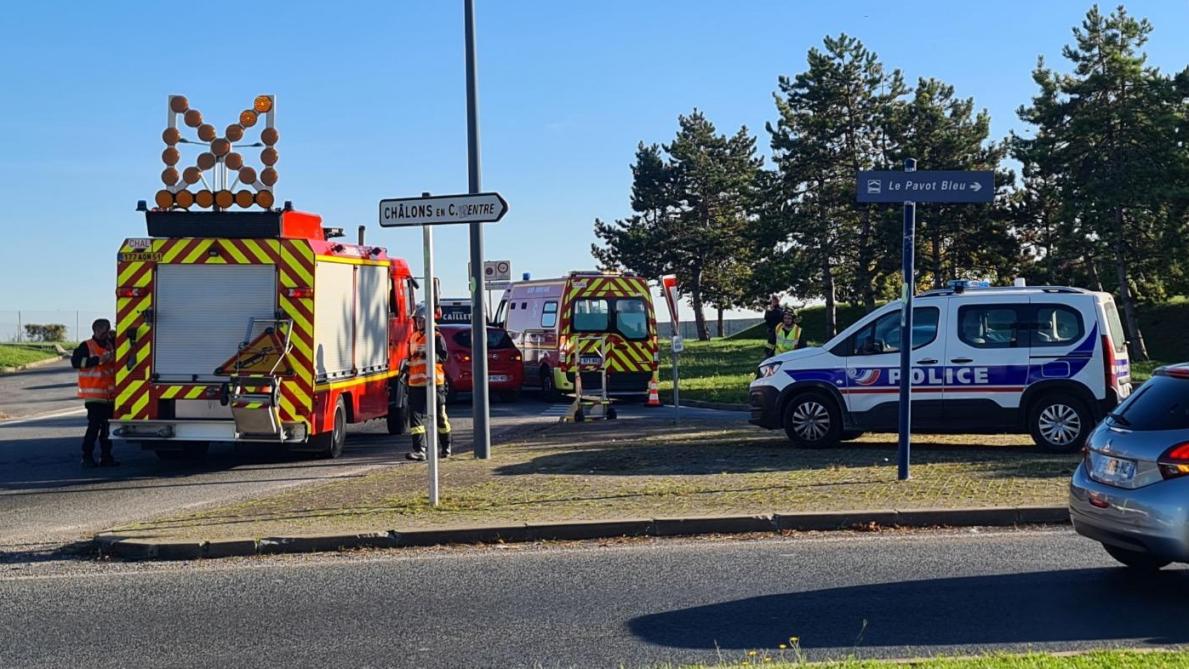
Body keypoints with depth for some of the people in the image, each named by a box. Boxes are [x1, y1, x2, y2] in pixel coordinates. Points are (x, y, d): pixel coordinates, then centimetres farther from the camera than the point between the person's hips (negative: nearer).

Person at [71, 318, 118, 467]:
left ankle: (106, 456, 15)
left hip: (109, 395, 7)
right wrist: (98, 360, -21)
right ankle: (87, 456, -2)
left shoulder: (110, 345, 15)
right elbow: (75, 361, -17)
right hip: (94, 396, -7)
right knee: (94, 426, -8)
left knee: (107, 427, 9)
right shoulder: (86, 346, -5)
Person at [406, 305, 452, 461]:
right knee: (415, 415, -6)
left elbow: (443, 356, -14)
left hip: (434, 382, -5)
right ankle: (419, 450, -9)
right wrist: (406, 367, 12)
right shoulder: (413, 337, 15)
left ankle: (445, 447, 22)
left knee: (439, 416, 6)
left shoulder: (436, 336, -5)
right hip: (415, 383, 6)